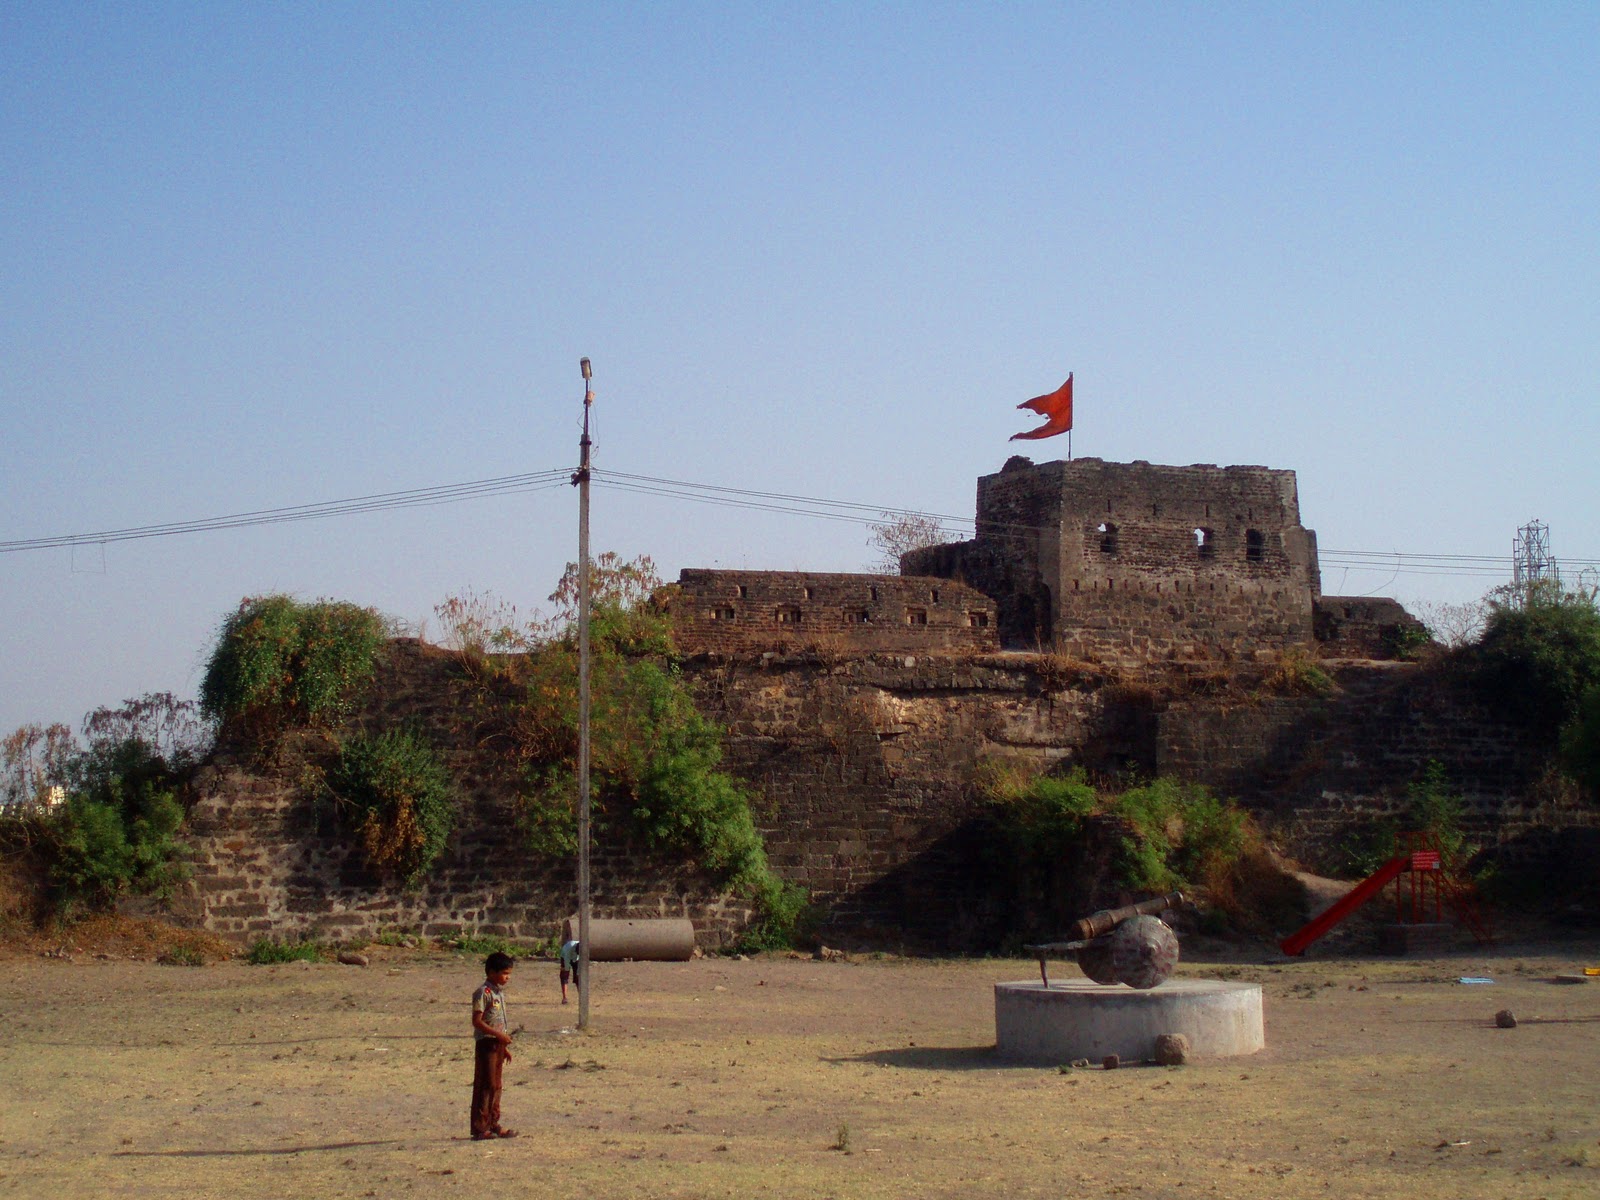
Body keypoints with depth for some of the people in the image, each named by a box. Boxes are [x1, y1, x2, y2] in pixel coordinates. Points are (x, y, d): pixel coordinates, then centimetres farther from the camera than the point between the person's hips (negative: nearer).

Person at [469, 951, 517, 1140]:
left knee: (495, 1085, 12)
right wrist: (498, 1034, -23)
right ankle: (479, 1127, -4)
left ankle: (493, 1124, 19)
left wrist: (505, 1046, 20)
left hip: (498, 1043, 9)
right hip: (486, 1043, -9)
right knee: (485, 1085, -7)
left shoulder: (499, 993, 14)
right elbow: (477, 1021, -19)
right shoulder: (483, 993, -14)